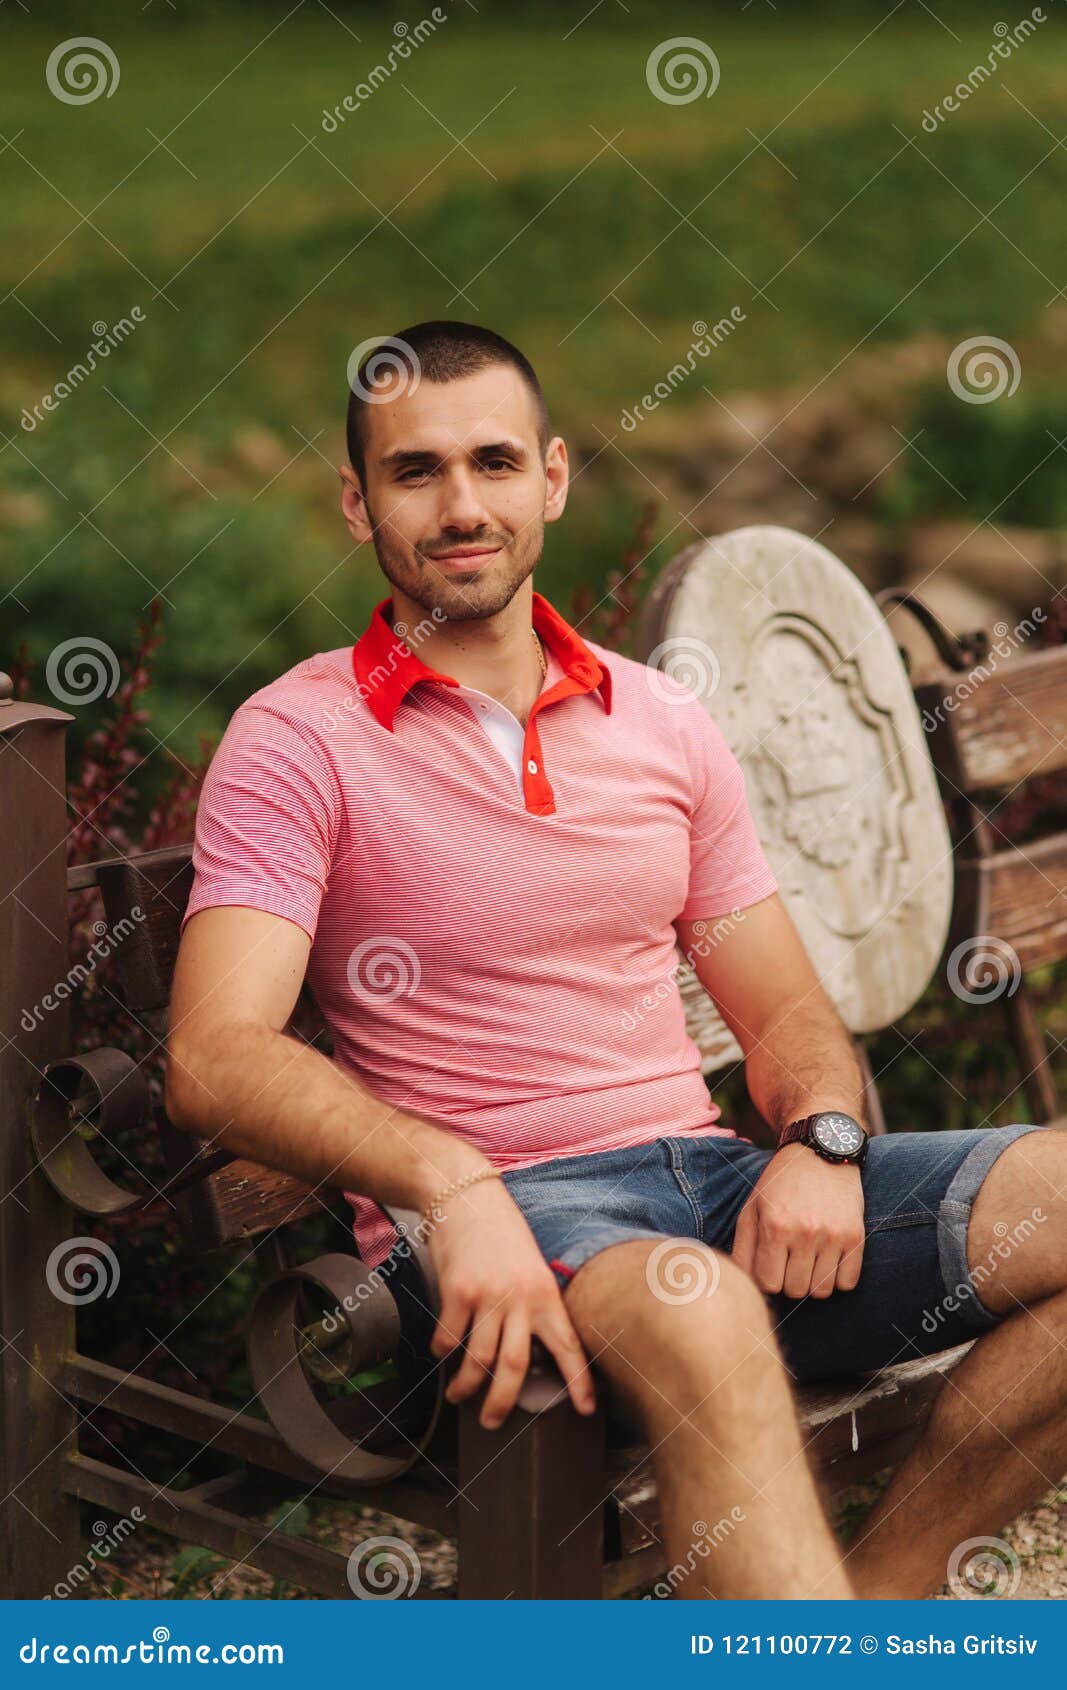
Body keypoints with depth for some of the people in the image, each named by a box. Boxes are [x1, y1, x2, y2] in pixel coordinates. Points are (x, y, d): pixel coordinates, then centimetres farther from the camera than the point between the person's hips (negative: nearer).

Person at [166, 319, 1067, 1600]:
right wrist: (451, 1186, -29)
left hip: (712, 1178, 6)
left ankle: (877, 1587, -8)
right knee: (700, 1315, -39)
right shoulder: (296, 740, 0)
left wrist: (820, 1141, -6)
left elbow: (786, 1012, 18)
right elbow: (214, 1059, -13)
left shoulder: (663, 723, 15)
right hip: (483, 1221, -5)